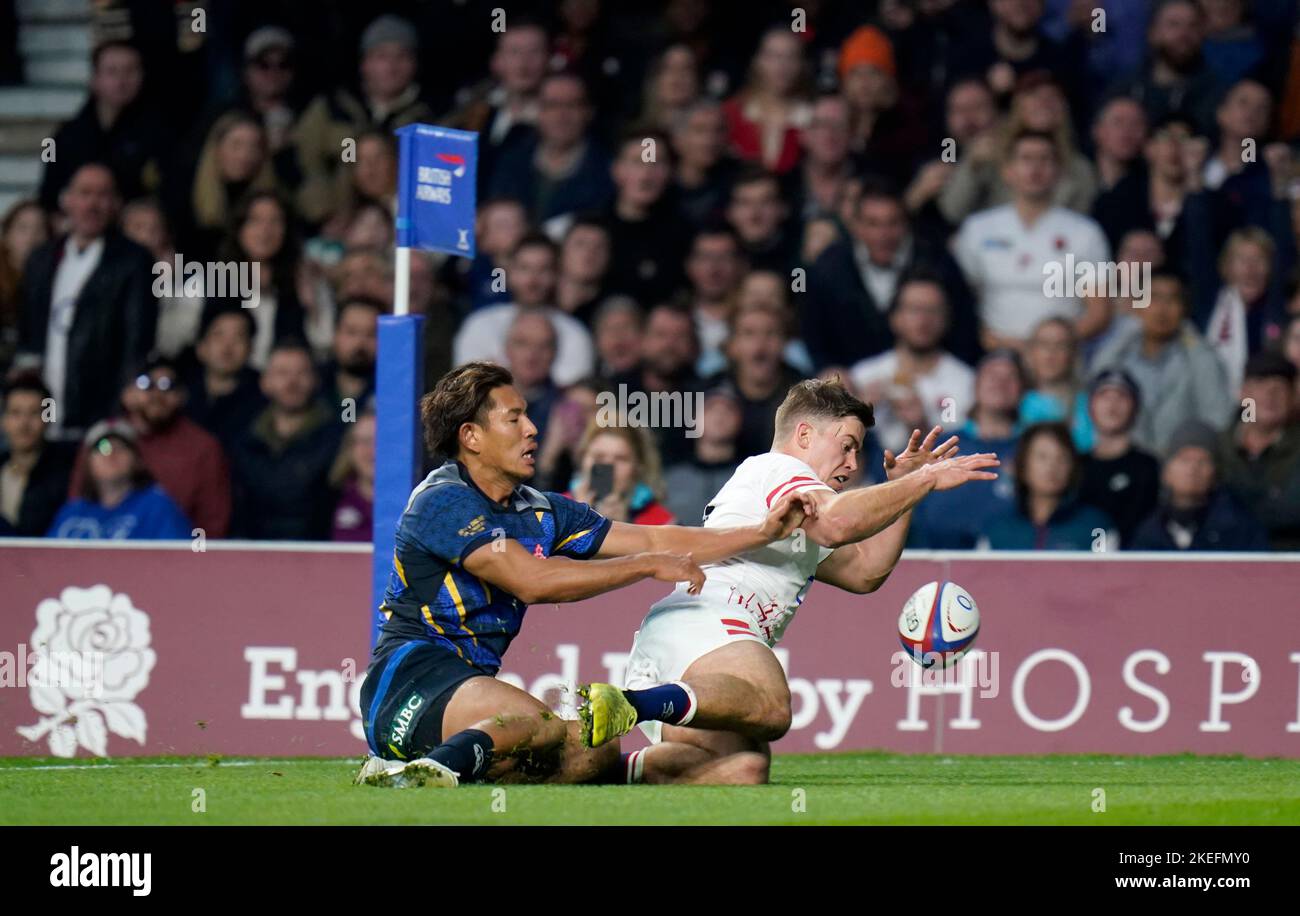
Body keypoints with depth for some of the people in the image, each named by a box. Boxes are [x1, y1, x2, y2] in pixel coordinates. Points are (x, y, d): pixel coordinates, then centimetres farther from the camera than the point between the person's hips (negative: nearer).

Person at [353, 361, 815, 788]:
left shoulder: (540, 512, 15)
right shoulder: (443, 501, -11)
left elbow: (653, 539, 14)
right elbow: (533, 580, -22)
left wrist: (762, 532, 5)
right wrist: (650, 565, -17)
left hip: (470, 686, 10)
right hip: (409, 677, -10)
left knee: (598, 753, -11)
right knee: (545, 727, -32)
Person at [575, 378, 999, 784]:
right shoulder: (775, 467, 8)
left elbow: (865, 570, 38)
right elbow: (837, 522, -13)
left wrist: (902, 487, 31)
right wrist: (924, 481, -4)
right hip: (701, 618, -10)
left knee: (744, 767, -15)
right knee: (769, 708, -40)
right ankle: (625, 705, -51)